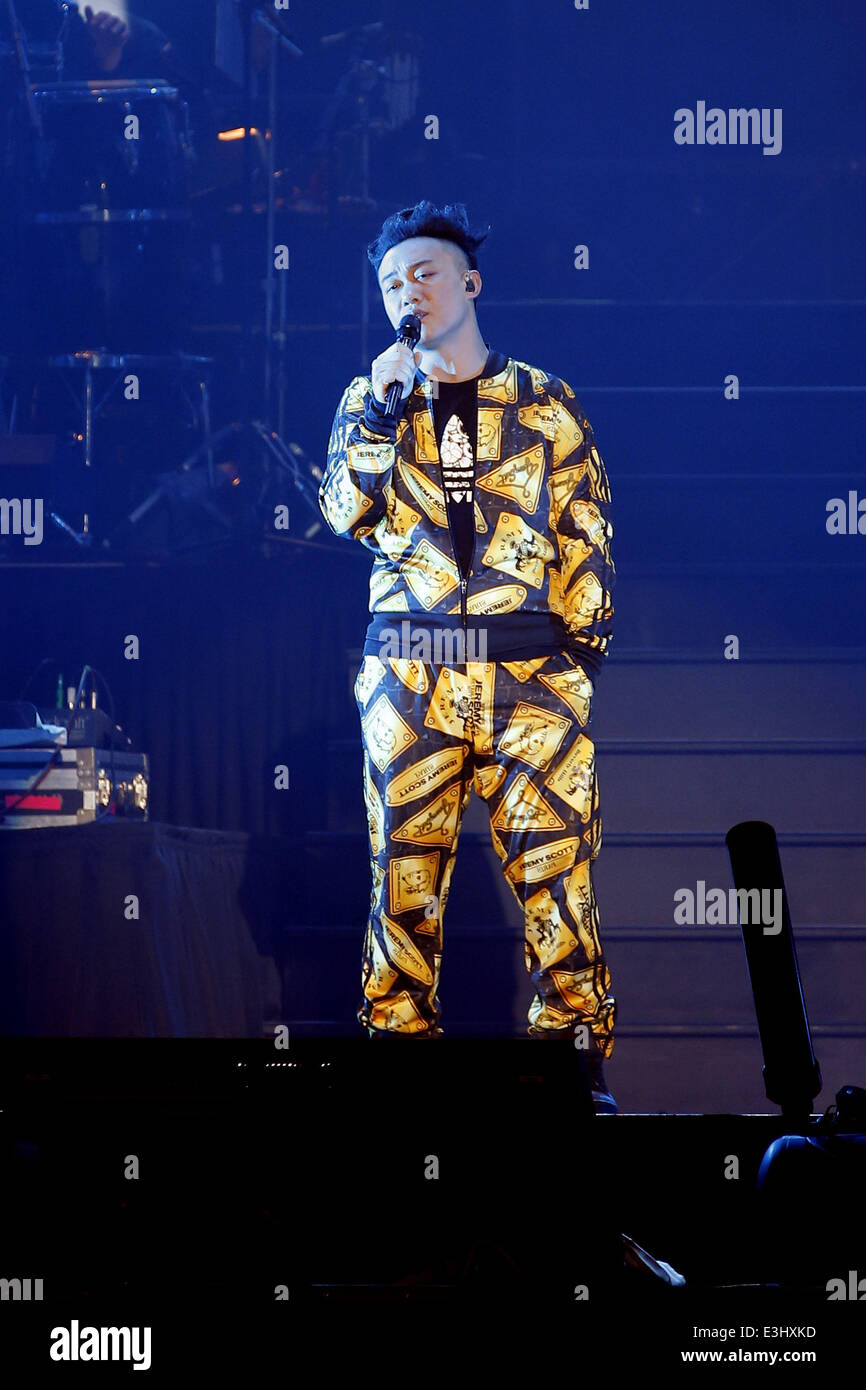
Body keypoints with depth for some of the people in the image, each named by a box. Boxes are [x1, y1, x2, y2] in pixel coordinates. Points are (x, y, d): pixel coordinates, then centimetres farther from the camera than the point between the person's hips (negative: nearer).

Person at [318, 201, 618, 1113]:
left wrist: (583, 645, -1)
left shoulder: (543, 403, 9)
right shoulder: (371, 401, 13)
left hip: (532, 670, -1)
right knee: (405, 868, 0)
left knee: (555, 866, -6)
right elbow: (347, 514, 0)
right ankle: (401, 1047, 6)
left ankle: (576, 1058, -1)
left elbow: (587, 535, 8)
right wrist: (383, 406, -6)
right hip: (408, 670, 2)